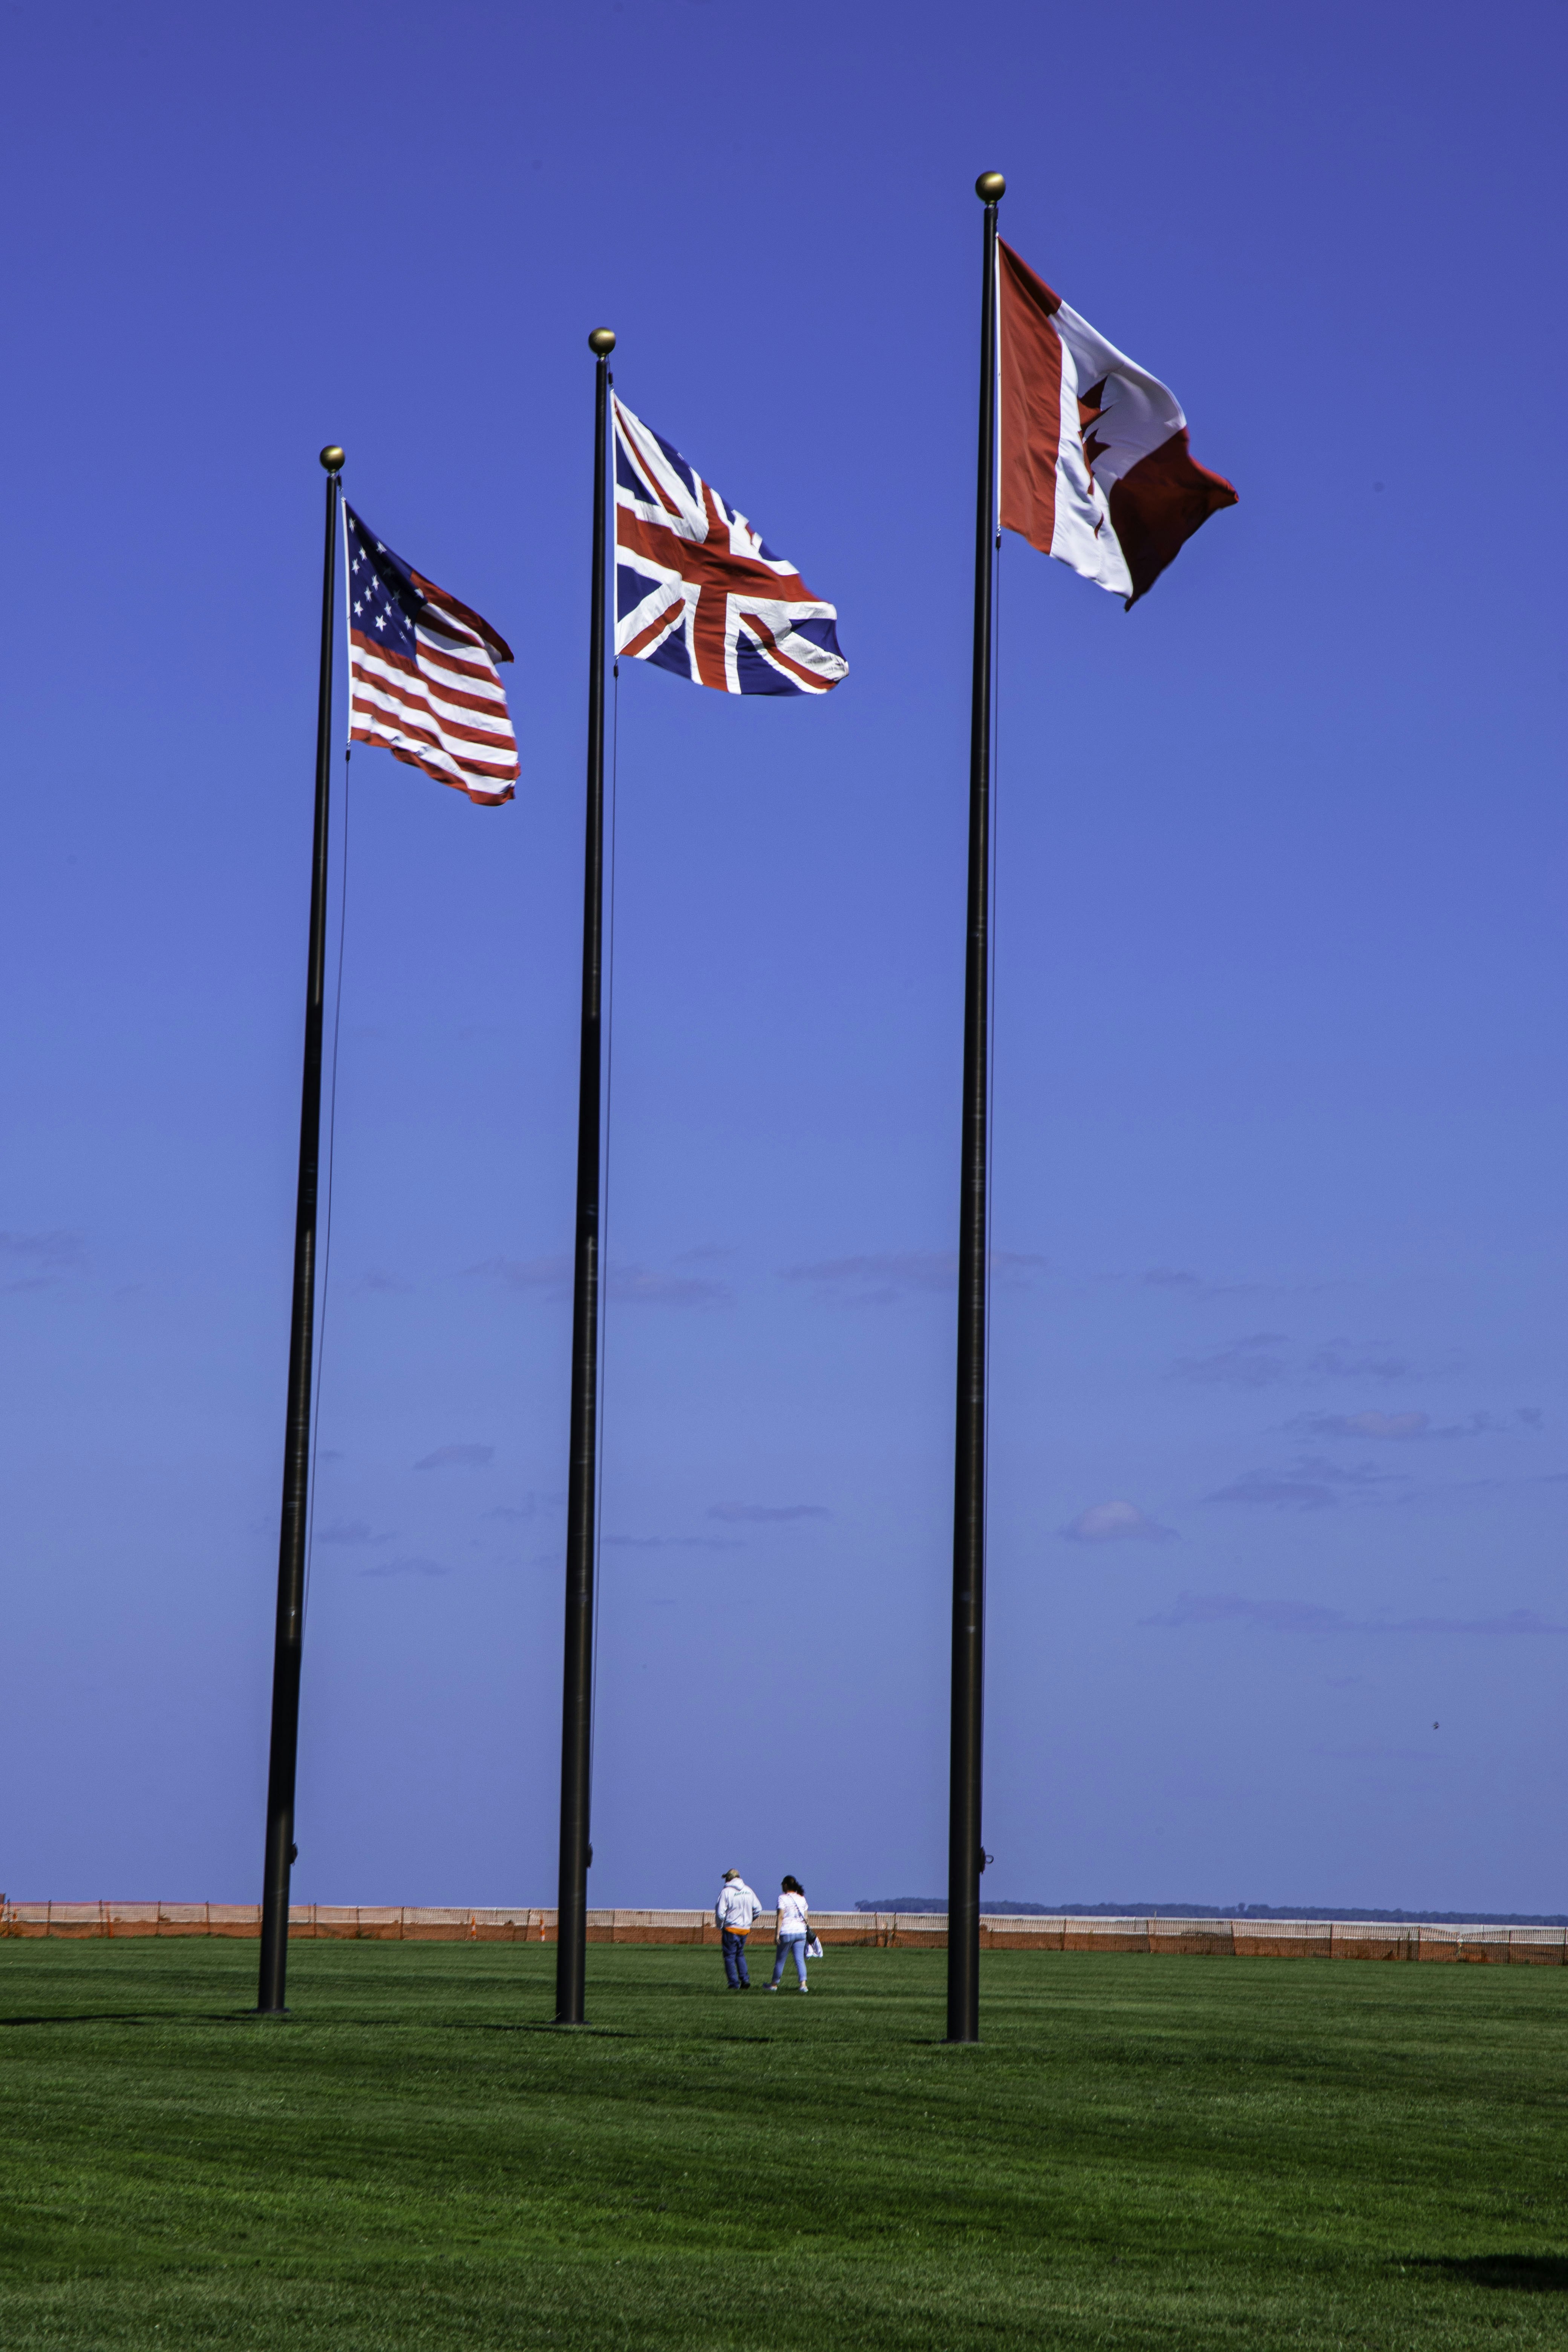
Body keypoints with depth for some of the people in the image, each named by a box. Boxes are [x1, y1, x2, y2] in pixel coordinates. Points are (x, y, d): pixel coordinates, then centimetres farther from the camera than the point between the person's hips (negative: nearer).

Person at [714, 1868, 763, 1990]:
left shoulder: (726, 1892, -11)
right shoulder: (748, 1891, 5)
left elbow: (720, 1912, -16)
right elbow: (758, 1908, 8)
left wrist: (721, 1927, 0)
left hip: (731, 1929, -5)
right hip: (745, 1929, 5)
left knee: (730, 1957, 3)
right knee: (740, 1955, 19)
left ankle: (734, 1984, 0)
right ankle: (745, 1980, 7)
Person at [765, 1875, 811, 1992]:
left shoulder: (783, 1898, -6)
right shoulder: (802, 1898, 10)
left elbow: (781, 1917, -12)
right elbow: (806, 1918, 11)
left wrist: (778, 1933, -12)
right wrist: (808, 1930, 20)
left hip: (787, 1932, -4)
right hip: (801, 1932, 4)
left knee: (780, 1960, 8)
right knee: (800, 1960, 2)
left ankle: (775, 1985, 18)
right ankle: (803, 1984, -11)